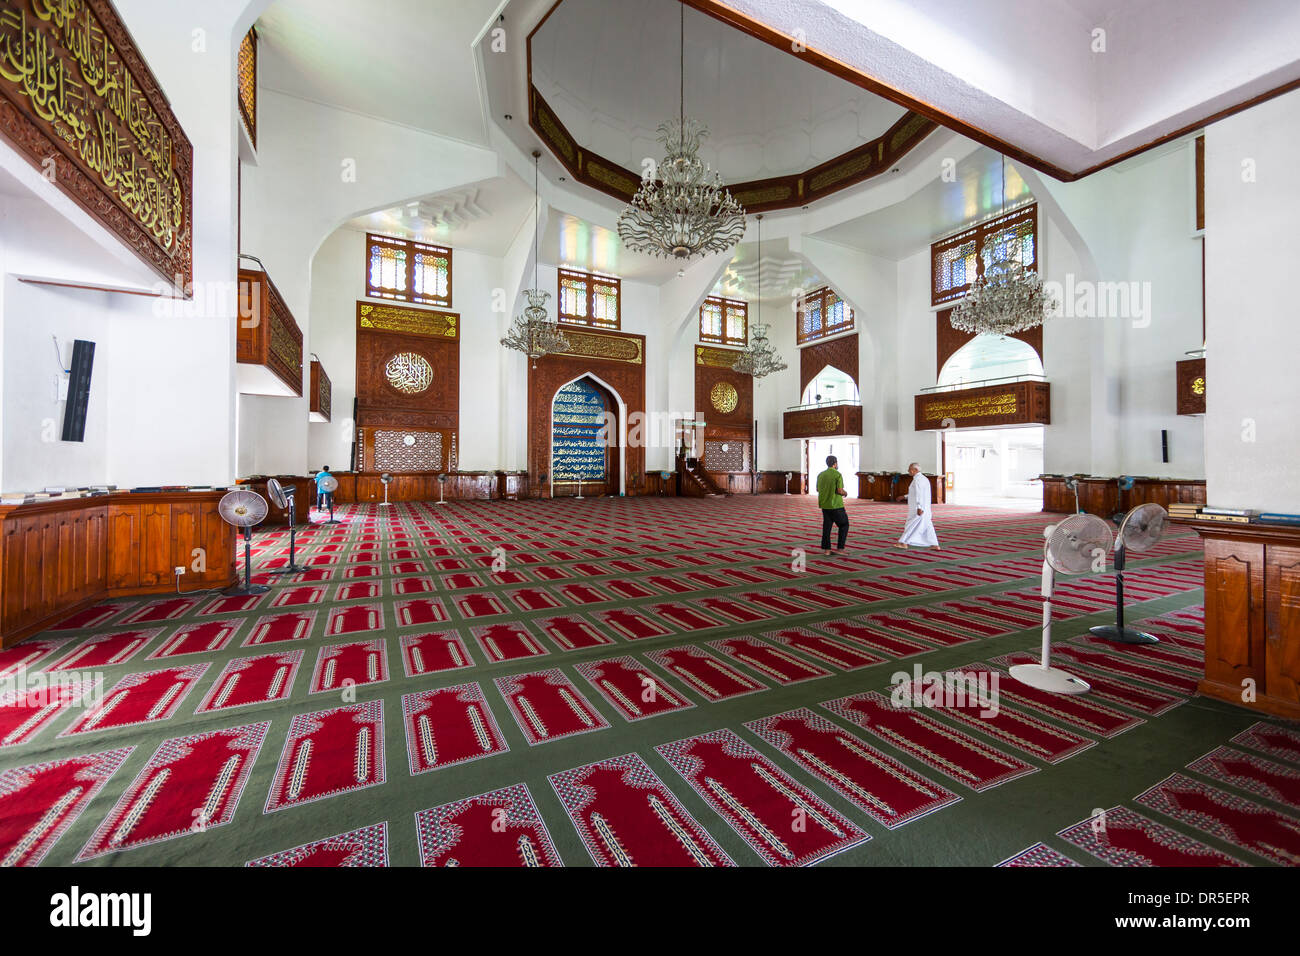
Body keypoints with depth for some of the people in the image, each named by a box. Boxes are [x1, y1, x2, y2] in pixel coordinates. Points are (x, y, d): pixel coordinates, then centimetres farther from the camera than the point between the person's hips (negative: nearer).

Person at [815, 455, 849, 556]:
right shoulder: (837, 475, -13)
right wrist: (845, 493, 3)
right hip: (836, 505, -5)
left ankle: (826, 549, 9)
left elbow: (818, 489, 13)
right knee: (844, 525, 10)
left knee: (827, 526, 10)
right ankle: (840, 548, 6)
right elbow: (840, 491, -18)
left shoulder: (820, 475, 5)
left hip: (824, 504, 5)